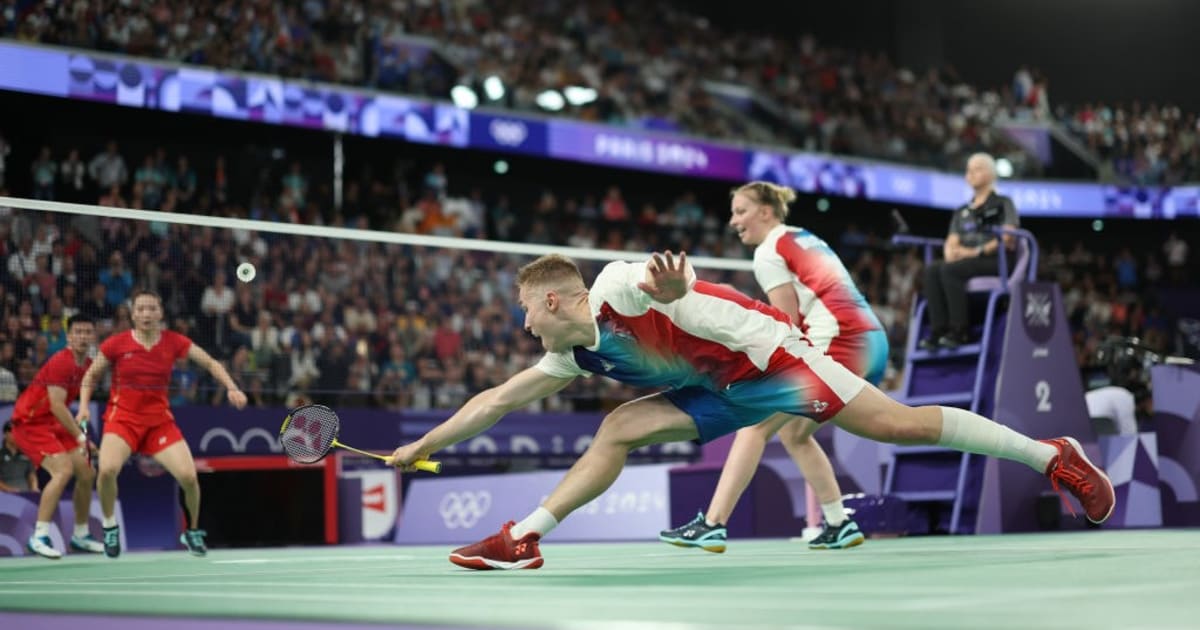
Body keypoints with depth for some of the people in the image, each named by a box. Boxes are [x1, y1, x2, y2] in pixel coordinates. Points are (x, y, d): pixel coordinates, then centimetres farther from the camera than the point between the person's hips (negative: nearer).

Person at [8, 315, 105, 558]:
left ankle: (80, 535, 20)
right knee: (63, 470, -25)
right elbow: (56, 406, -26)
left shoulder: (87, 365, 5)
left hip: (53, 424, 9)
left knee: (86, 473, 5)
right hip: (30, 422, -9)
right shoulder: (60, 363, -21)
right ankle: (39, 537, -21)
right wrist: (80, 437, -25)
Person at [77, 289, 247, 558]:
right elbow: (91, 376, 7)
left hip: (160, 419, 2)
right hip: (122, 417, -2)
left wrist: (232, 388, -12)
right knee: (107, 469, -30)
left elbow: (211, 363, 3)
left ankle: (192, 532, 15)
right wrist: (84, 406, -8)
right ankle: (110, 526, 0)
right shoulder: (116, 344, -7)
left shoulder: (174, 341, -3)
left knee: (188, 476, -14)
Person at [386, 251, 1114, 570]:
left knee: (896, 423, -17)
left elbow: (666, 277, -35)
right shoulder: (576, 354, 11)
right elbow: (498, 398, 18)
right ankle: (525, 538, -1)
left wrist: (668, 286, -59)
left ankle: (1050, 454, -13)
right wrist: (423, 446, 20)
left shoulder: (617, 289, -14)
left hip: (768, 355, -8)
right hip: (725, 392, 8)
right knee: (619, 428, -2)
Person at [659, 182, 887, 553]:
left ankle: (712, 525, -9)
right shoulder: (808, 240, 24)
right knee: (793, 432, 20)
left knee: (754, 426, -3)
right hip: (872, 344, 8)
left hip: (836, 347, -8)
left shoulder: (769, 253, -1)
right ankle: (840, 525, 15)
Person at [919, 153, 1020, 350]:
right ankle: (938, 330, -32)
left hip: (996, 262, -6)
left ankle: (959, 331, -31)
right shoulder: (961, 213, 26)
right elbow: (951, 242, 16)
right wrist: (951, 251, -9)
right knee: (932, 270, -24)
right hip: (965, 263, 6)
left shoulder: (1003, 204, 8)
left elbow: (1008, 238, -6)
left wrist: (979, 251, -15)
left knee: (950, 270, -32)